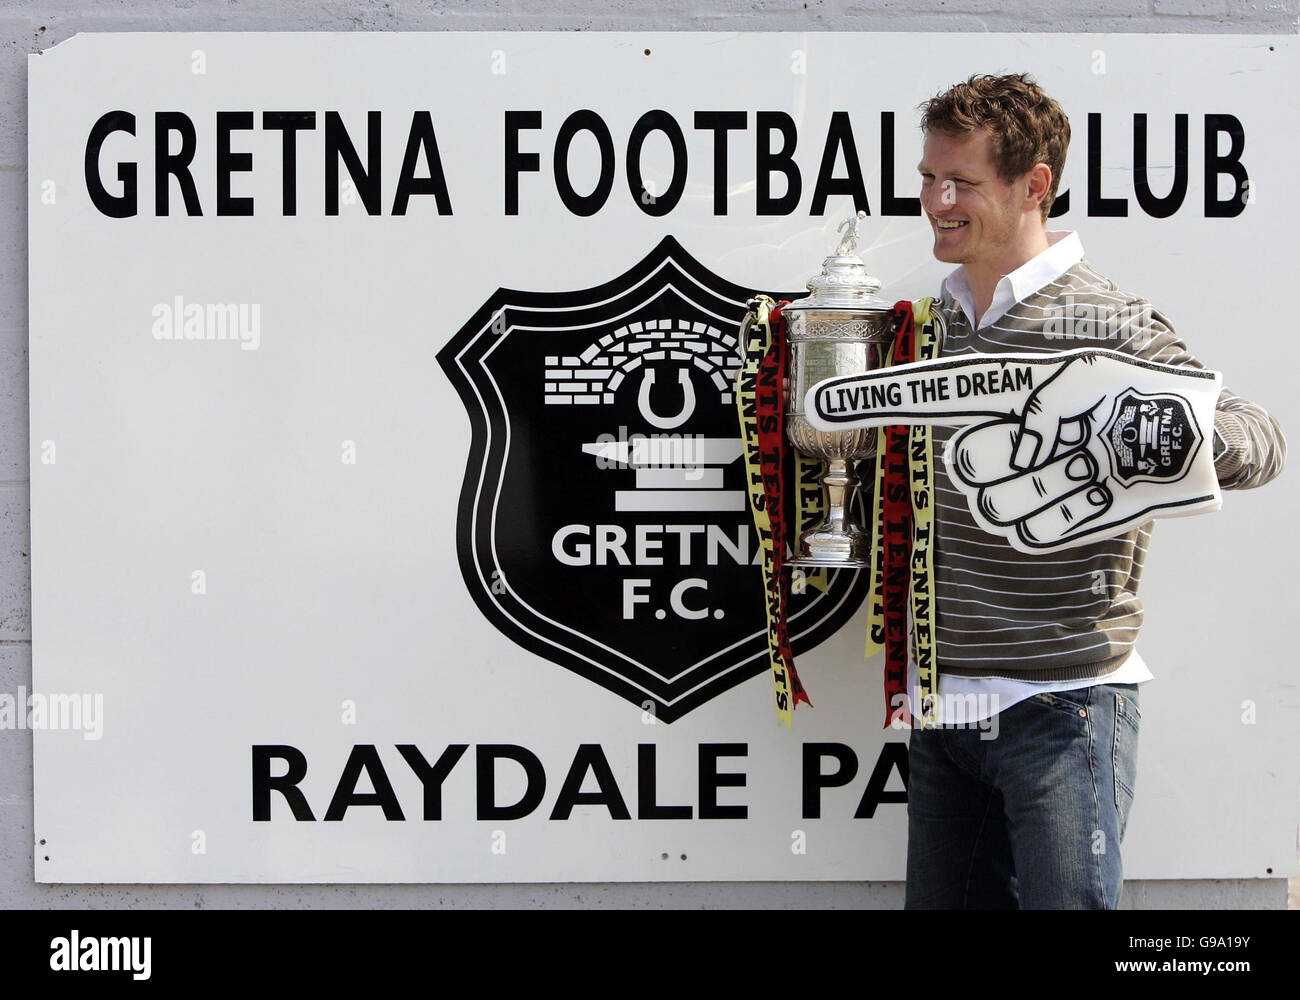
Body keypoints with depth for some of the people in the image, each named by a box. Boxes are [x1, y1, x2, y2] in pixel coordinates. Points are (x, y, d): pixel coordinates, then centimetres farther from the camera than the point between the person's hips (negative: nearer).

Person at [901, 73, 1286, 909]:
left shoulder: (1110, 325, -9)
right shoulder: (936, 318, 10)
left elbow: (1261, 441, -8)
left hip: (1064, 699, -6)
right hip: (942, 698, 6)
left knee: (1065, 900, -3)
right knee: (940, 899, 14)